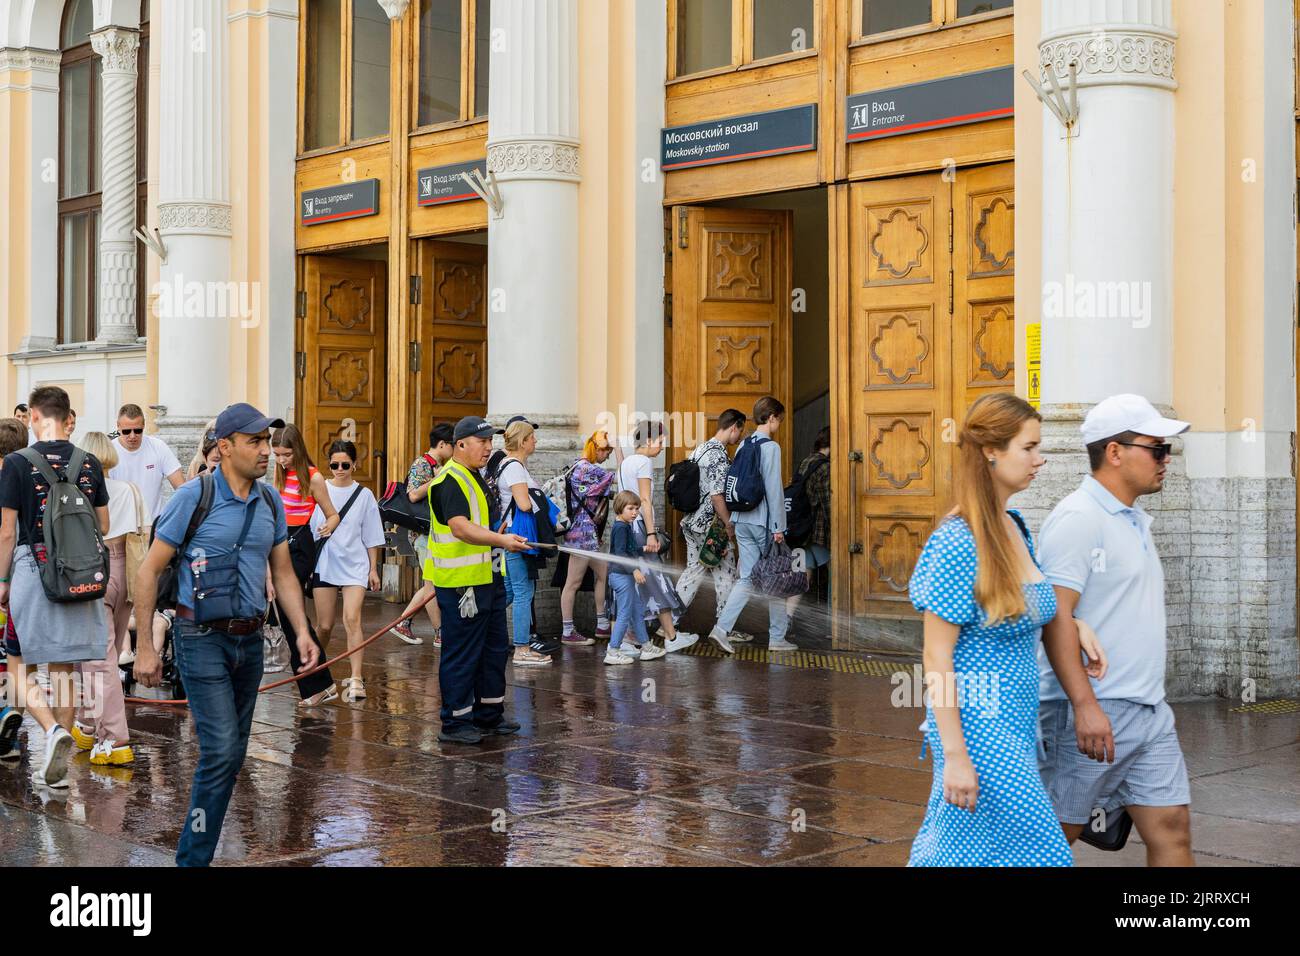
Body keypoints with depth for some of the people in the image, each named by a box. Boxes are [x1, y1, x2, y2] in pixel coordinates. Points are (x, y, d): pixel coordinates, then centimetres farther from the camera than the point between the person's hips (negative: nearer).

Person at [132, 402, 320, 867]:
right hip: (202, 638, -6)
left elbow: (283, 573, 15)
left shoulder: (270, 502, 7)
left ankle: (198, 848, 23)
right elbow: (149, 571, -7)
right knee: (221, 750, -13)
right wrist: (144, 647, -9)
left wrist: (302, 632, 4)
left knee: (232, 754, 10)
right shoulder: (193, 497, -10)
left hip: (250, 638, 6)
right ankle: (192, 858, -1)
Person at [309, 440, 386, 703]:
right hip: (324, 563, 1)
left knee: (352, 619, -15)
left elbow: (371, 537, 7)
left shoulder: (364, 495, 3)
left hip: (354, 565, -1)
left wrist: (373, 569, 5)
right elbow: (309, 528, 9)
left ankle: (356, 679, -16)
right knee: (324, 625, 6)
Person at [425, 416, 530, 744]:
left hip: (486, 579, 11)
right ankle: (455, 723, 6)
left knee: (495, 648, 16)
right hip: (460, 582, -11)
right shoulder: (451, 481, -17)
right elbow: (460, 527, -31)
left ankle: (489, 714, 28)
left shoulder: (474, 478, 16)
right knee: (461, 653, -3)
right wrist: (501, 540, -41)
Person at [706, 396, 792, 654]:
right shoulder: (770, 447, -12)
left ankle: (721, 628, -8)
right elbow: (774, 489, -15)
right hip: (764, 521, -7)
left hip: (742, 521, 7)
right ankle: (777, 637, 13)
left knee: (747, 578, 6)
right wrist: (778, 527, -13)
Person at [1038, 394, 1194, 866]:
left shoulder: (1135, 520, 16)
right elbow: (1056, 615, -21)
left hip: (1150, 712, 9)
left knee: (1171, 830, 6)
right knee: (1057, 836, 3)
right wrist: (1084, 704, -27)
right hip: (1090, 712, -9)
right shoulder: (1078, 518, -14)